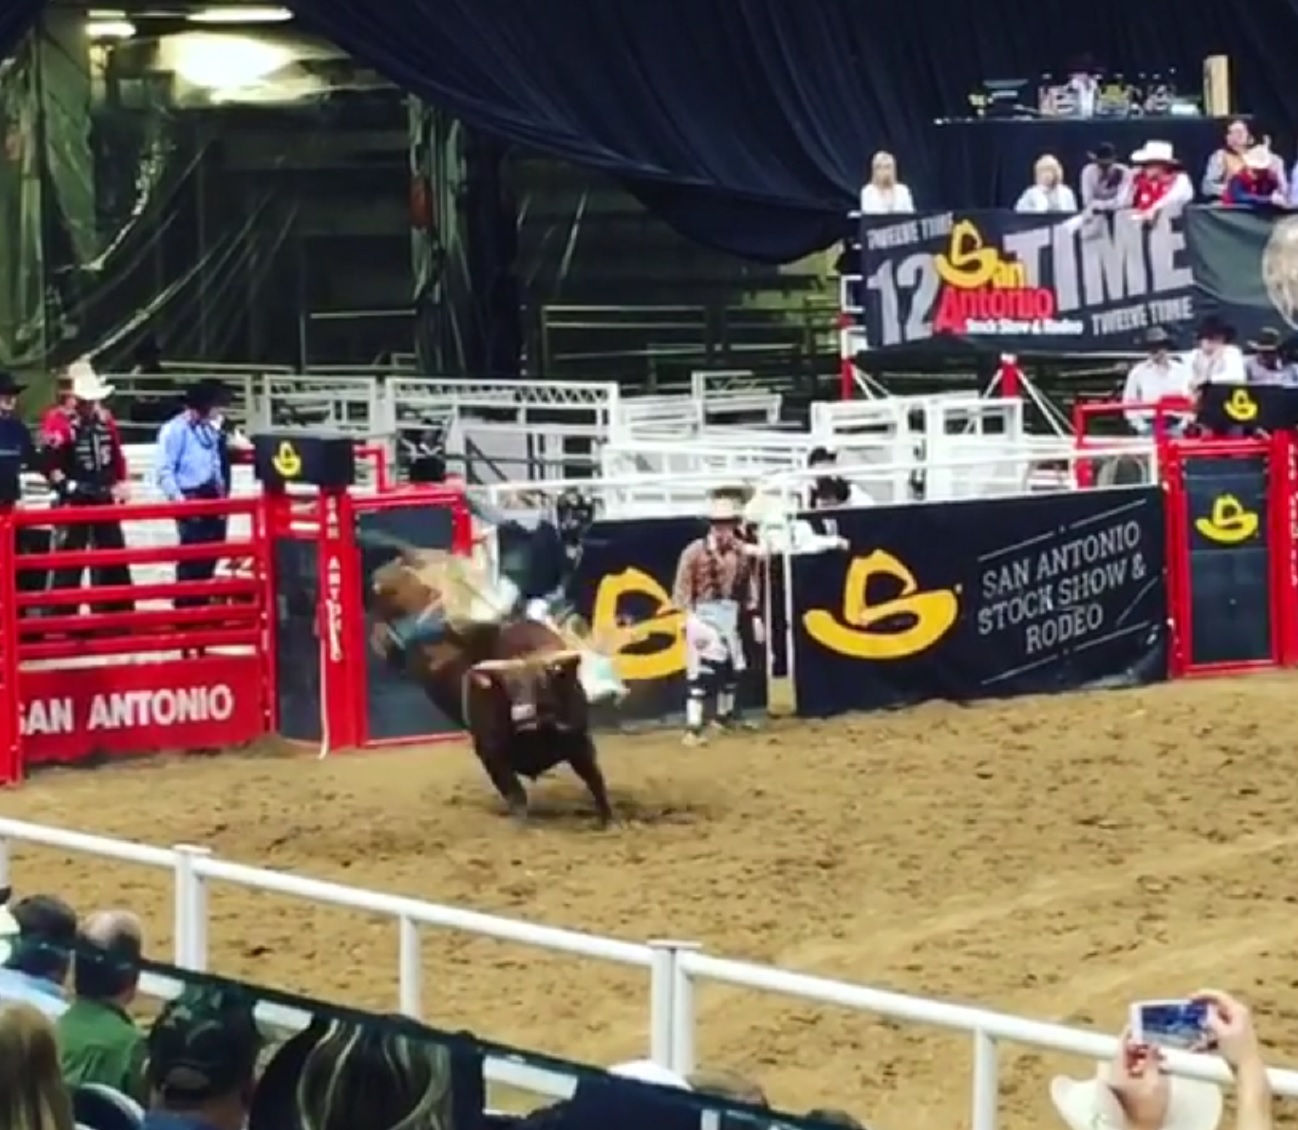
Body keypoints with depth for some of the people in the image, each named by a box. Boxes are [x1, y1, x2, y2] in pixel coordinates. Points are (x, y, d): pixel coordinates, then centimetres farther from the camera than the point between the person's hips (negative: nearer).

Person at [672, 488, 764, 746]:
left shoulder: (741, 551, 2)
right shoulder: (695, 551, -13)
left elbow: (749, 586, 11)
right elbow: (682, 589, -13)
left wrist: (754, 617, 9)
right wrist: (690, 618, -21)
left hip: (731, 613, 6)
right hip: (704, 613, -6)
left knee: (732, 665, 18)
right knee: (700, 668, -15)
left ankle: (725, 714, 39)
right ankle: (693, 726, -19)